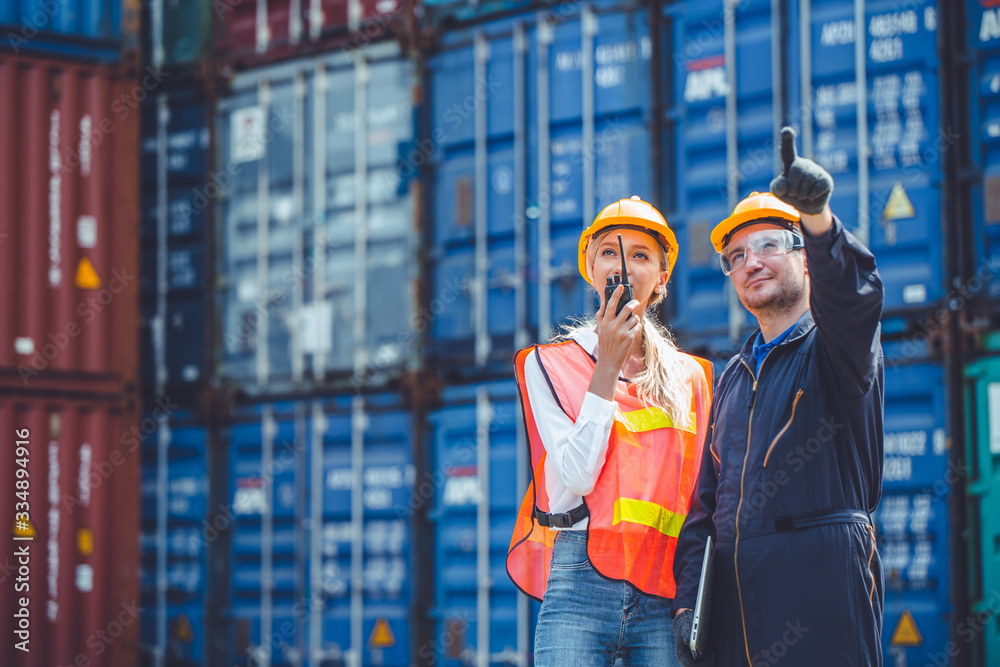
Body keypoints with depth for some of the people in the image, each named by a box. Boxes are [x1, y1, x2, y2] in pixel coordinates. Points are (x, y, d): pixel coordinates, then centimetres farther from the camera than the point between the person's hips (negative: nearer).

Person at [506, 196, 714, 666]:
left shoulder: (689, 377, 16)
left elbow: (700, 494, 15)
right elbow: (577, 476, -6)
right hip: (581, 585, -2)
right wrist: (607, 368, -7)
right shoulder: (548, 364, 7)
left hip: (664, 595, 3)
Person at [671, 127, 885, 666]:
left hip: (821, 578, -5)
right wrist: (687, 598, 9)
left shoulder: (833, 347, 4)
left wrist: (817, 217, -41)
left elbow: (851, 293, -21)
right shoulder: (732, 378, 22)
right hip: (732, 581, 6)